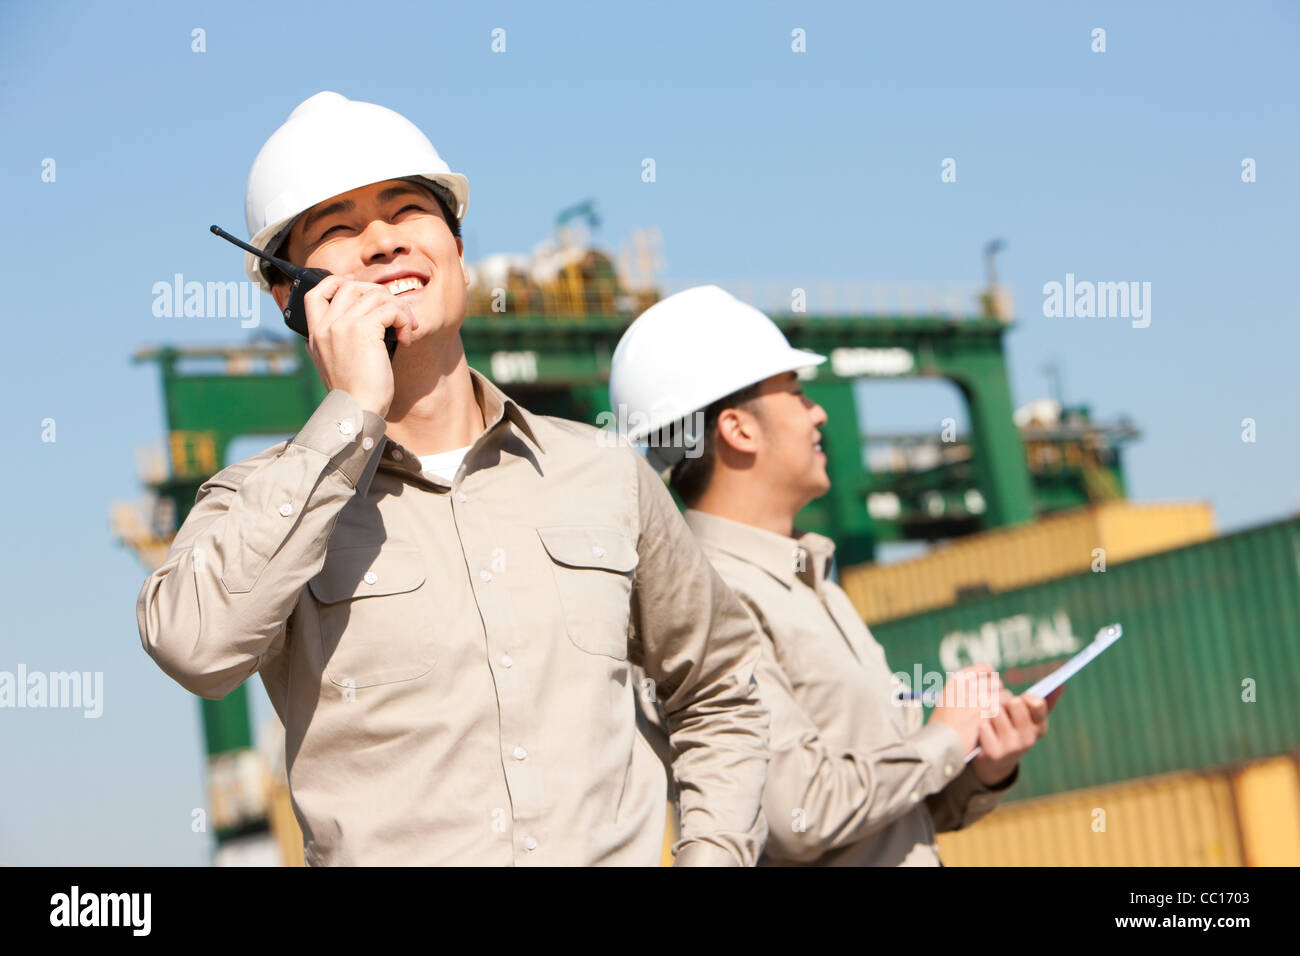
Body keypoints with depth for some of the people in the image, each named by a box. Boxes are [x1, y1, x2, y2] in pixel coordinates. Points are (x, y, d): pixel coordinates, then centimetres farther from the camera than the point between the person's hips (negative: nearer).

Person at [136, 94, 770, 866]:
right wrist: (353, 412, -11)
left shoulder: (606, 476, 12)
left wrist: (712, 853, 8)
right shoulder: (259, 505, 4)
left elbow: (719, 694, 25)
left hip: (621, 850, 2)